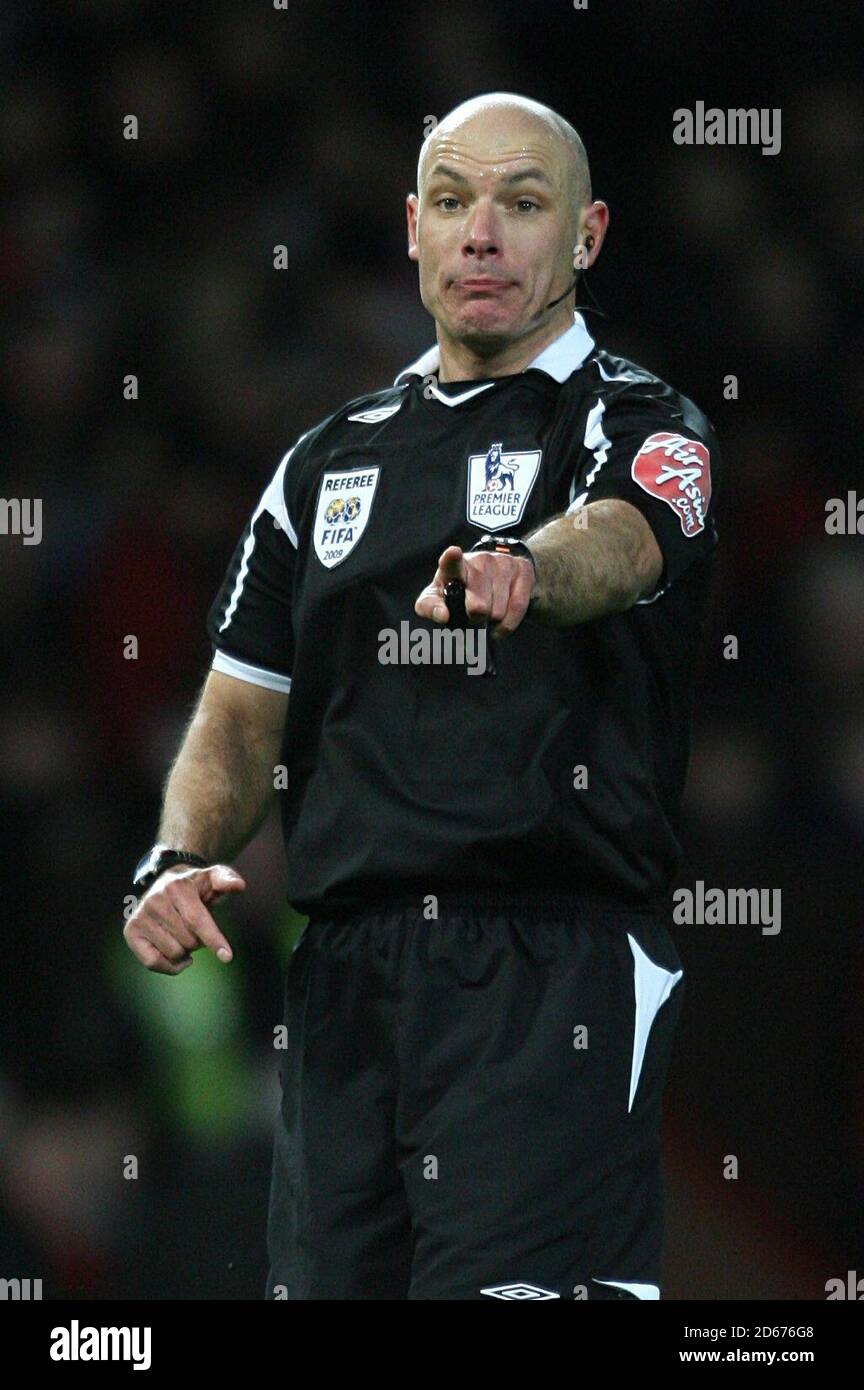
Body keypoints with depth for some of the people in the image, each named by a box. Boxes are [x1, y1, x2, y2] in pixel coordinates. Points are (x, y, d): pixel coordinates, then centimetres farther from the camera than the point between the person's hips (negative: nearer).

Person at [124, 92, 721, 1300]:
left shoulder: (641, 428, 1)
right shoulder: (333, 458, 19)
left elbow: (612, 546, -23)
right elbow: (243, 712, 20)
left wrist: (520, 568, -47)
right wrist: (181, 860, 0)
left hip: (552, 974, -6)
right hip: (346, 974, 6)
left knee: (504, 1285, -18)